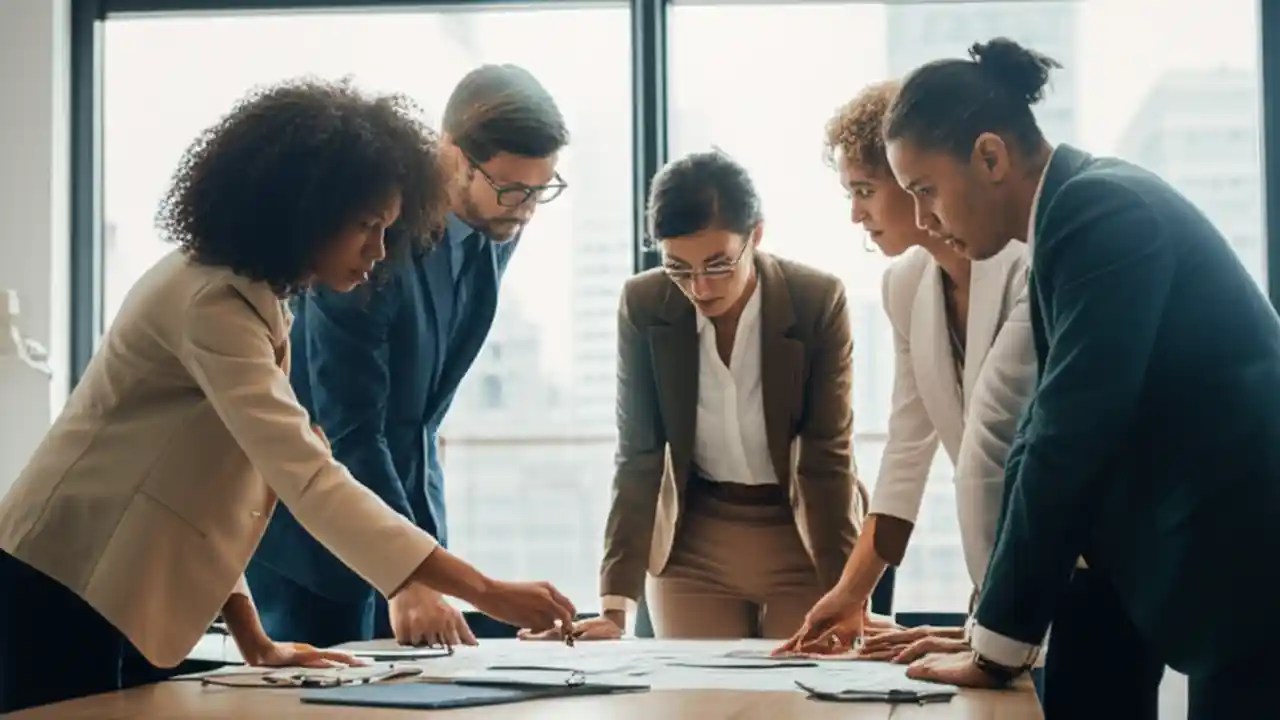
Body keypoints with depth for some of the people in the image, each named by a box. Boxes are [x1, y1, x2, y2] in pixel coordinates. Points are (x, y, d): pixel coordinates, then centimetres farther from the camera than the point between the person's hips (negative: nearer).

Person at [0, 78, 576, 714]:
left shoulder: (254, 297, 9)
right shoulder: (211, 303, -23)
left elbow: (216, 484, 7)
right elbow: (309, 480, -33)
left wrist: (254, 641, -3)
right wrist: (485, 593, -36)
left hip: (131, 596, 10)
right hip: (65, 589, -9)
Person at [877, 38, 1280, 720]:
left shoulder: (1103, 210, -18)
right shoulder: (1075, 212, 10)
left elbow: (1071, 439, -21)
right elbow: (1048, 430, 10)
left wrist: (998, 647, -15)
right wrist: (992, 626, 7)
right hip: (1196, 546, 9)